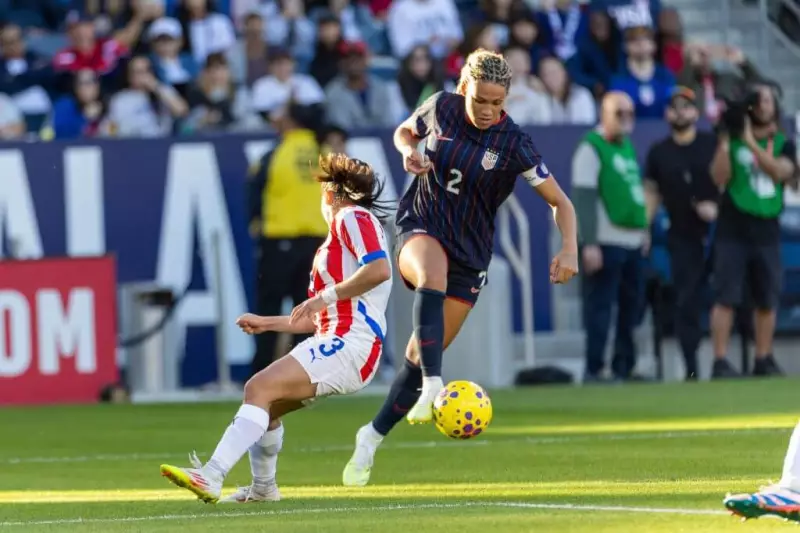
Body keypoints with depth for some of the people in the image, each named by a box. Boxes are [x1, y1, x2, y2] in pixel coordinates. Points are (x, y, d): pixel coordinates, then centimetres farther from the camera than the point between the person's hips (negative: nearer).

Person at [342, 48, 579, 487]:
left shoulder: (513, 144, -14)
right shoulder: (441, 107, -6)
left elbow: (559, 202, -10)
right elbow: (405, 131, 16)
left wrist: (569, 249, -27)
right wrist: (409, 153, -8)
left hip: (469, 252, 0)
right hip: (420, 226, 0)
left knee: (420, 354, 1)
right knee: (432, 275, -38)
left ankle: (372, 438, 18)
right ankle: (432, 387, -47)